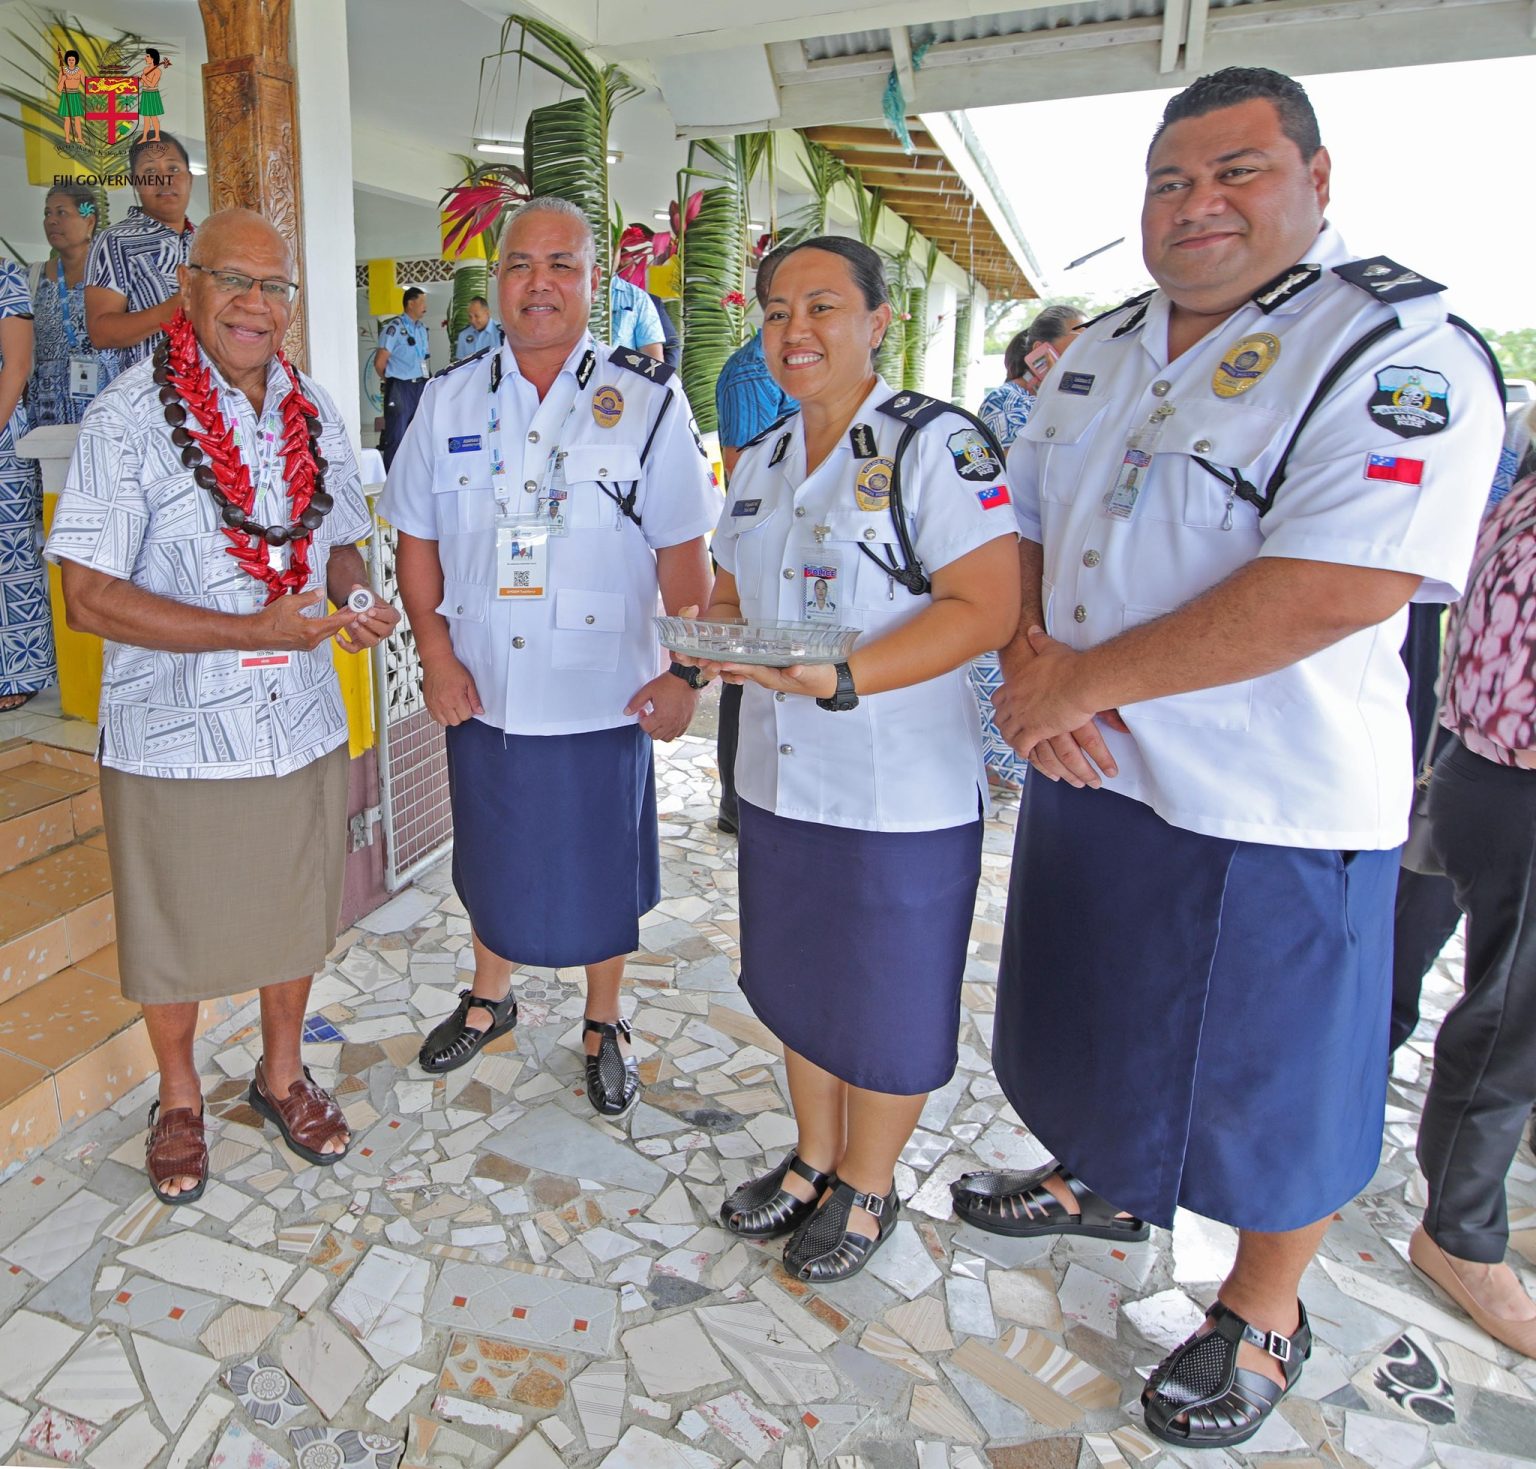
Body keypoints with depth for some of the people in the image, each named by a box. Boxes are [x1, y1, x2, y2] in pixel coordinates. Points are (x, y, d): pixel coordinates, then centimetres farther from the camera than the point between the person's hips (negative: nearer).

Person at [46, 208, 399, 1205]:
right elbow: (90, 598, -15)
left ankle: (283, 1074, 43)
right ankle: (180, 1098, 40)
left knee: (295, 917, 18)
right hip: (174, 740, -4)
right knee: (174, 936, 14)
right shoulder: (129, 418, -11)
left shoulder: (317, 413, 5)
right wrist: (259, 628, -23)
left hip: (302, 726, 4)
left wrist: (354, 602, -9)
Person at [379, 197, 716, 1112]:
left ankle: (605, 1025, 36)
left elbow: (681, 550, -5)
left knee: (601, 871, 12)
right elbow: (418, 537, 8)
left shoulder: (648, 400, -5)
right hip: (482, 693, 3)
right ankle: (490, 999, 46)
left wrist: (685, 672, -11)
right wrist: (435, 650, -3)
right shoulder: (450, 399, 4)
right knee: (493, 862, 20)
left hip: (602, 696, -3)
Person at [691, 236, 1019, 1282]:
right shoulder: (761, 461, 11)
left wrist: (837, 677, -29)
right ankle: (814, 1160, 43)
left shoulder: (935, 443, -12)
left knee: (886, 1006, 10)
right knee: (800, 983, 20)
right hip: (779, 781, 7)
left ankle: (868, 1189, 34)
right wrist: (712, 634, -5)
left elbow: (986, 607, -21)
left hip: (902, 795, -7)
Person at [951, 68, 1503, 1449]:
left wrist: (1085, 679, -22)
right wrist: (1033, 667, -9)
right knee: (1098, 1017, 25)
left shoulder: (1400, 350, -14)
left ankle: (1262, 1318, 38)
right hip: (1084, 770, 7)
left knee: (1266, 1079, 12)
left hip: (1269, 810, -7)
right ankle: (1098, 1184, 53)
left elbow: (1338, 588, -27)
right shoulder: (1102, 351, 10)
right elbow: (1020, 524, 11)